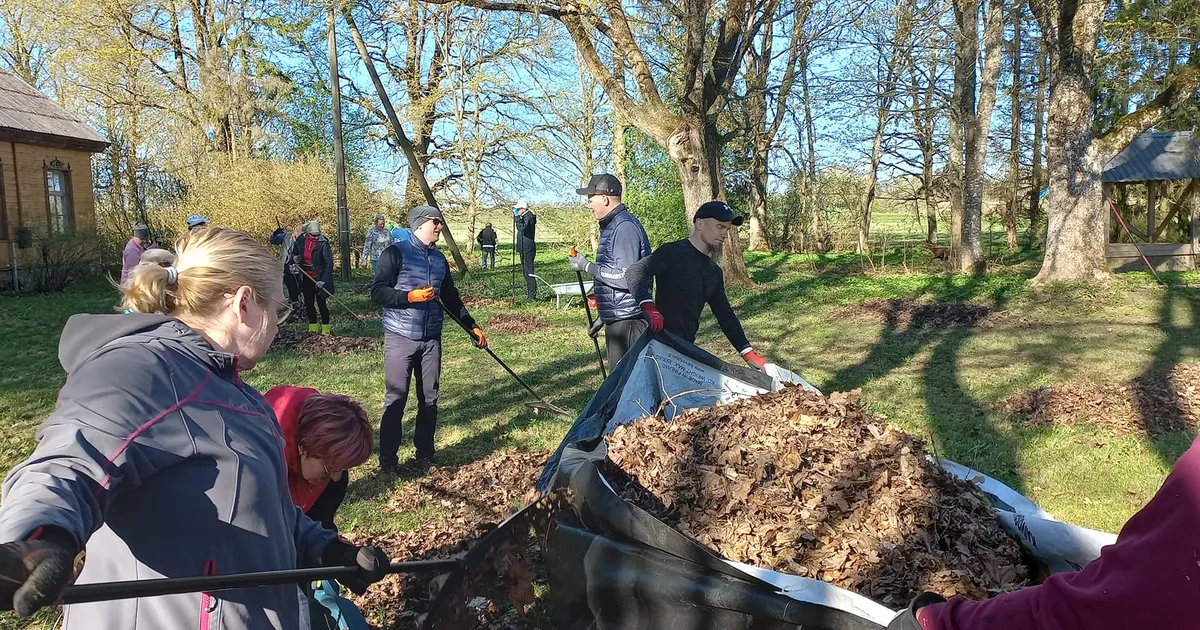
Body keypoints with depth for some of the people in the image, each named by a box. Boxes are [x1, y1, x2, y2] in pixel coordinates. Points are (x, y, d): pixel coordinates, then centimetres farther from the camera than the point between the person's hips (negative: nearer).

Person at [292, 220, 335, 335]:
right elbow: (294, 250, 18)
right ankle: (313, 326, 23)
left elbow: (329, 263, -18)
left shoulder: (323, 243, -17)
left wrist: (323, 280, -24)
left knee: (321, 303, -2)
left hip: (319, 278, -5)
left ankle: (325, 327, 10)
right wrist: (294, 257, -6)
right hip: (306, 277, 5)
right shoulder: (301, 240, -2)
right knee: (308, 303, 11)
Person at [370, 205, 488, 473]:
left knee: (429, 399, 9)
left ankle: (425, 454, 21)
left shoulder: (440, 259, 13)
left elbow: (451, 298, 21)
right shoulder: (396, 253, -6)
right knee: (396, 398, -3)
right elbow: (377, 291, -11)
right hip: (400, 338, -5)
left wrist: (471, 327, 20)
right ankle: (388, 459, 8)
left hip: (431, 339, 6)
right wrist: (410, 296, -23)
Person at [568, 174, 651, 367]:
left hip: (627, 321, -10)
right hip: (615, 319, 10)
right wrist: (603, 317, 24)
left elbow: (625, 277, -25)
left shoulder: (625, 226, -16)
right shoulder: (611, 226, 16)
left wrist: (587, 266, -16)